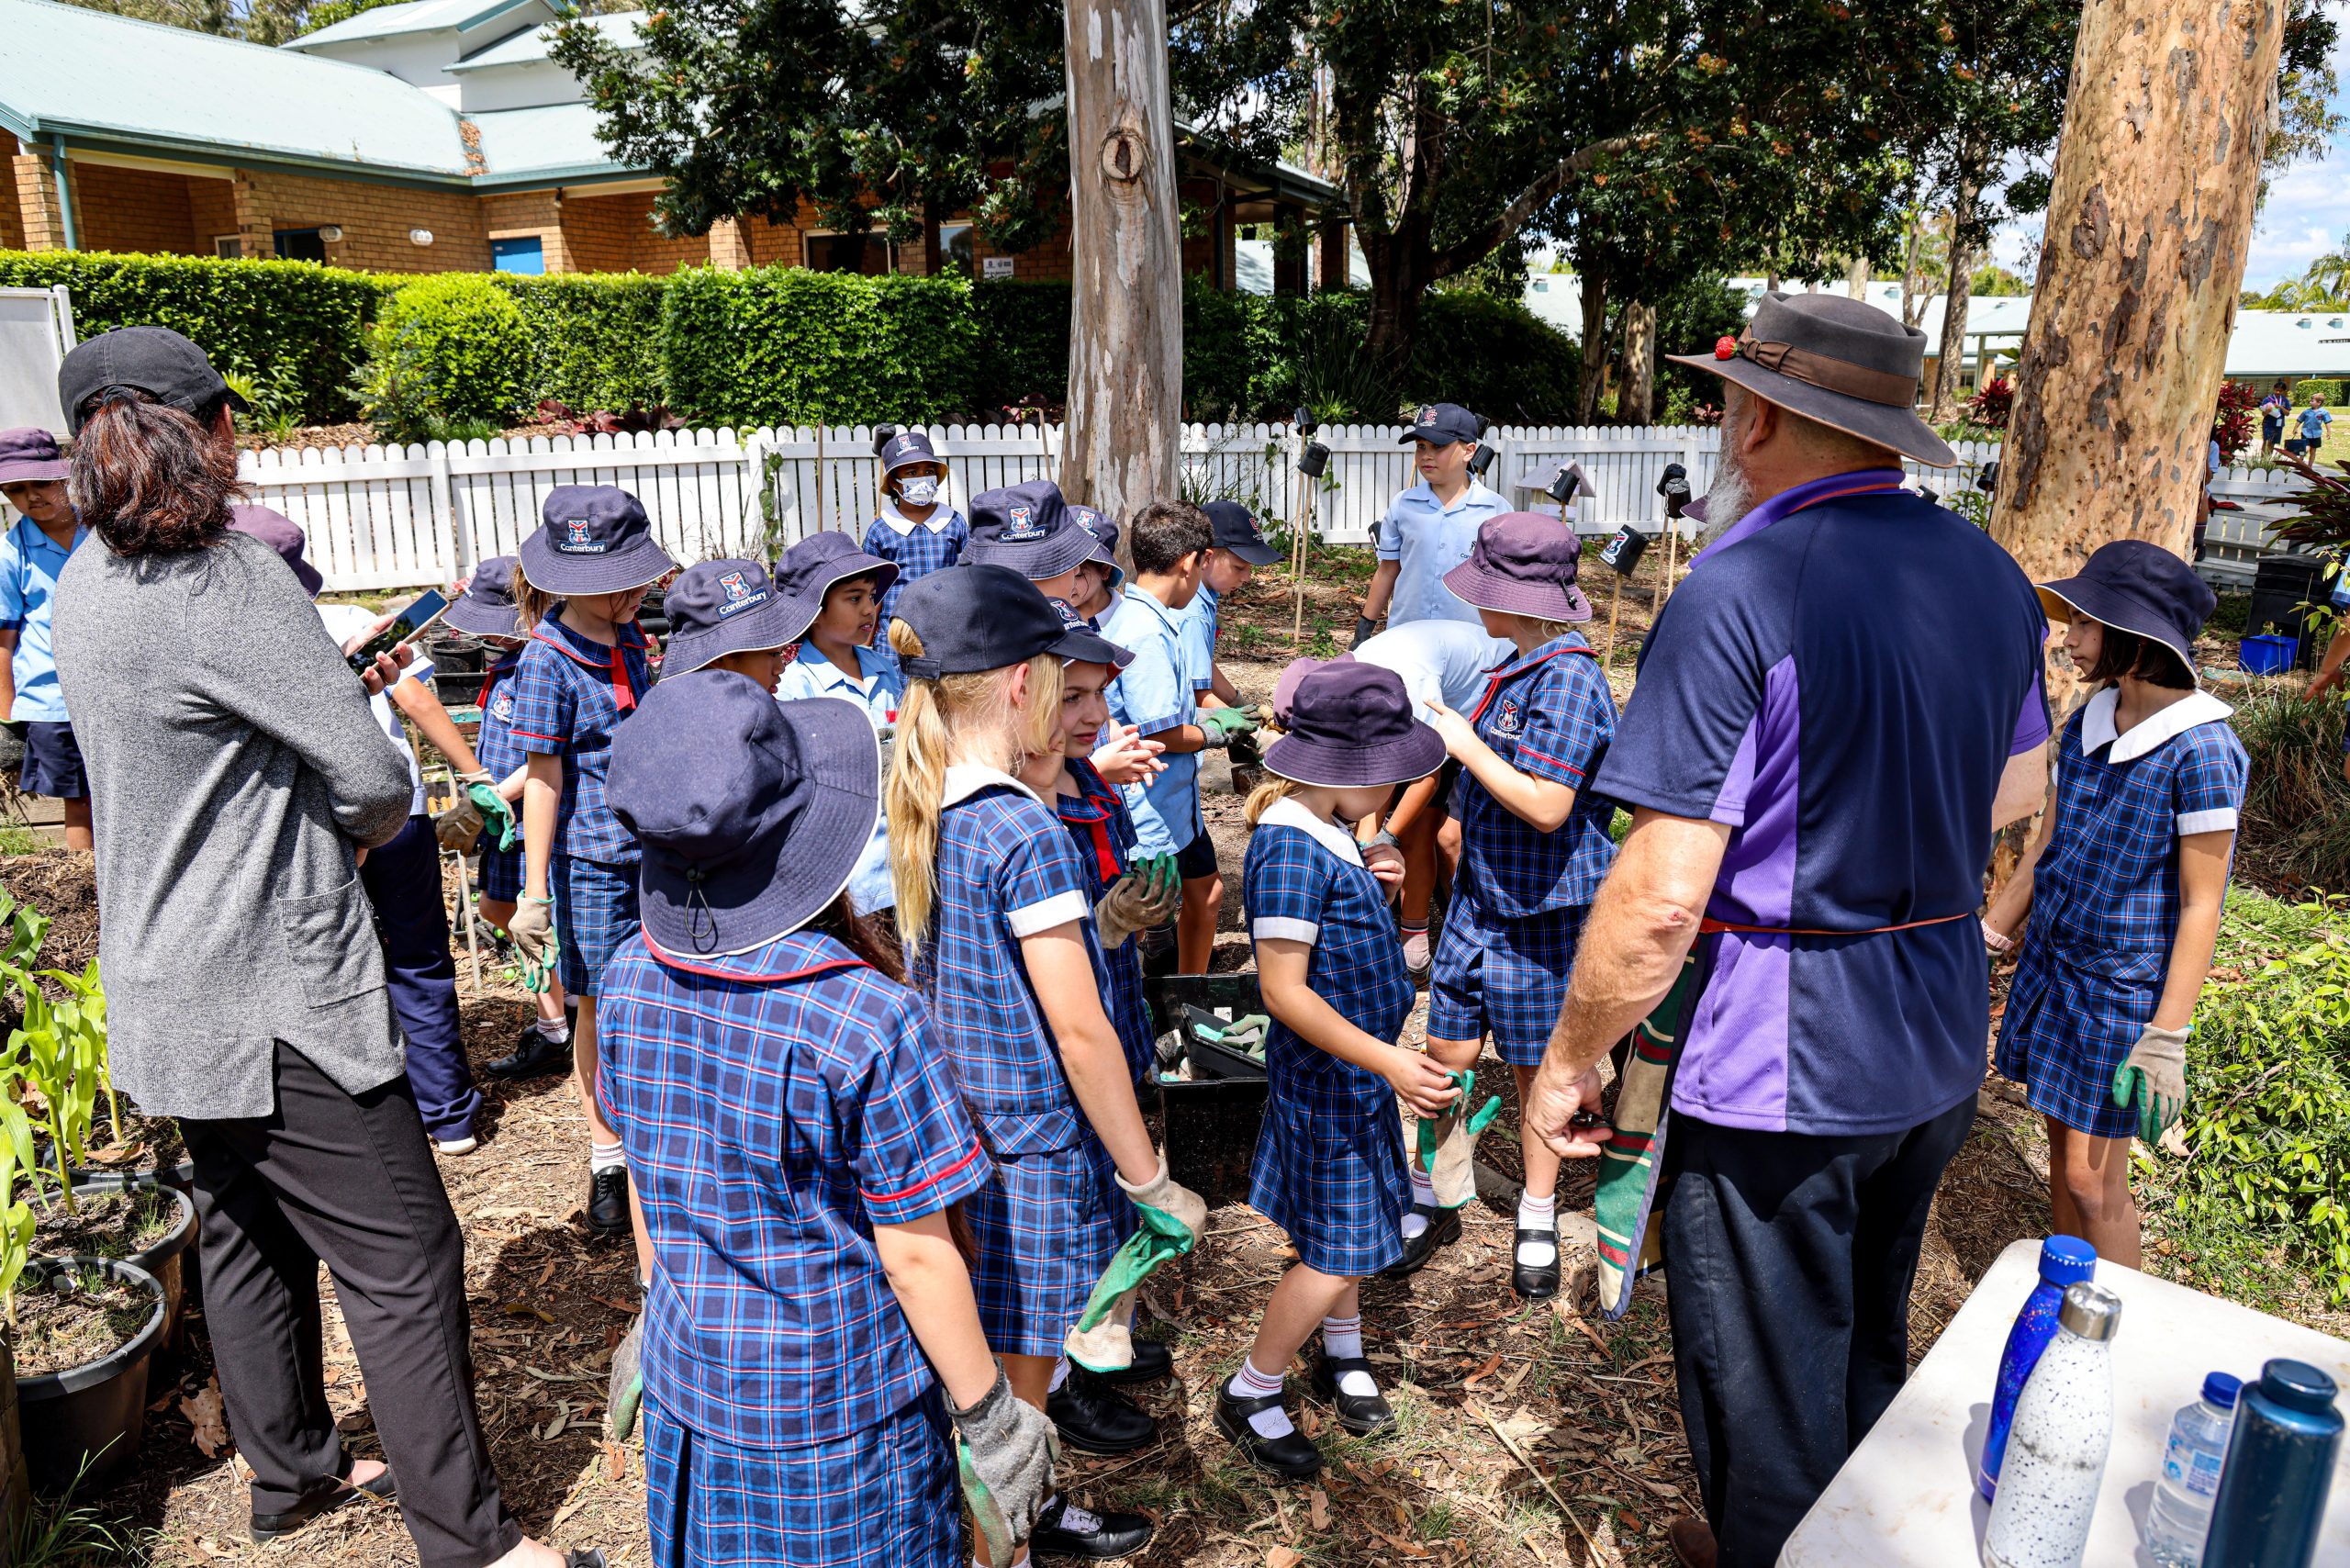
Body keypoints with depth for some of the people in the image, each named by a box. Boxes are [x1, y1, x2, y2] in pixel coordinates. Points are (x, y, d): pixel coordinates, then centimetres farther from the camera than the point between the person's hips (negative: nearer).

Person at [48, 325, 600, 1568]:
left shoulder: (85, 584, 6)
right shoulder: (229, 583, -21)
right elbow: (375, 780, -19)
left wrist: (336, 682, 5)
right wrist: (357, 829, 3)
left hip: (172, 989, 10)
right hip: (274, 995, -10)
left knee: (249, 1233, 22)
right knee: (403, 1260, -1)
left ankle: (291, 1468, 39)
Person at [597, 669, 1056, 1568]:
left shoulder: (628, 978, -10)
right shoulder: (871, 1021, -27)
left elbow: (645, 1178, 5)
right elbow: (916, 1257, -20)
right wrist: (992, 1420, -6)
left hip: (689, 1383, 5)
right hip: (842, 1407, -5)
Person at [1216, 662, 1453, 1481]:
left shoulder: (1325, 830, 3)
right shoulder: (1291, 850, -27)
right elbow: (1284, 990, -29)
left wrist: (1372, 876, 2)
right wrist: (1388, 1062, -33)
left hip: (1359, 1065, 9)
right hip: (1329, 1076, -9)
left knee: (1353, 1222, 22)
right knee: (1338, 1253, 1)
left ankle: (1341, 1356, 43)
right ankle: (1250, 1394, 19)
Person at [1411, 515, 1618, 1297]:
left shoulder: (1568, 680, -21)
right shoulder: (1519, 668, 8)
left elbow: (1546, 806, -27)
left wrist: (1465, 743, -18)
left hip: (1541, 912, -8)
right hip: (1481, 894, 8)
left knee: (1538, 1071, 9)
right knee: (1446, 1052, 12)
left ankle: (1538, 1222, 28)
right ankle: (1432, 1201, 28)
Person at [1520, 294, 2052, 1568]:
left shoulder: (1738, 593, -23)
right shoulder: (1990, 574, 2)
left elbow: (1661, 896, -26)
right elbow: (2017, 791, 17)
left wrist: (1567, 1061, -14)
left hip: (1778, 1067, -8)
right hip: (1941, 1045, 9)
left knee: (1767, 1397, 14)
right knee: (1868, 1351, 29)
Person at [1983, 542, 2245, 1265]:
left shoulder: (2199, 749, -18)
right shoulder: (2087, 724, 3)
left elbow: (2200, 906, -17)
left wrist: (2165, 1036, -18)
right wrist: (1987, 936, 16)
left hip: (2124, 986, -7)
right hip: (2052, 962, 7)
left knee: (2093, 1177, -1)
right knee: (2063, 1149, 16)